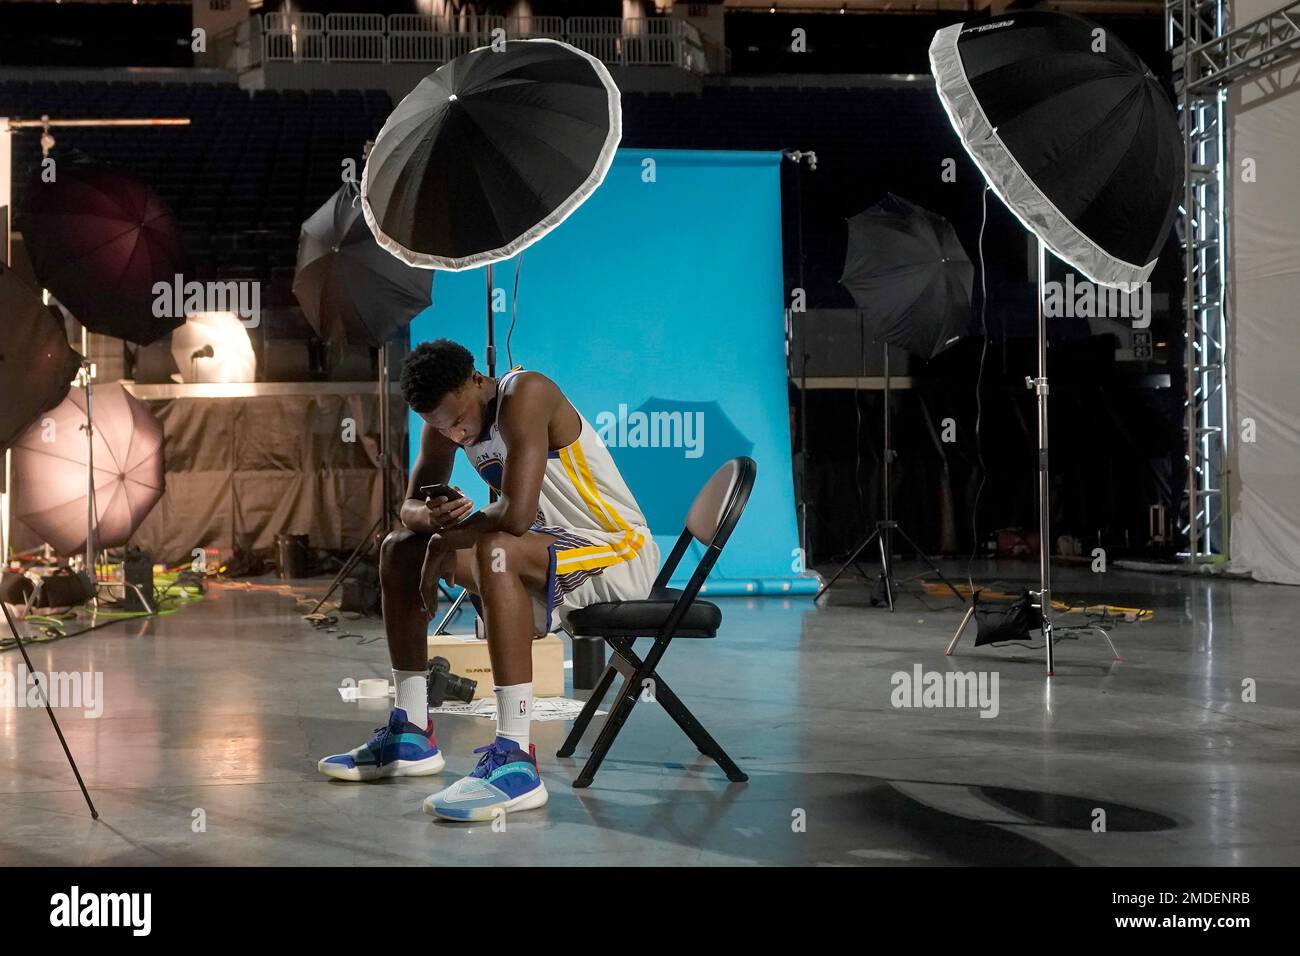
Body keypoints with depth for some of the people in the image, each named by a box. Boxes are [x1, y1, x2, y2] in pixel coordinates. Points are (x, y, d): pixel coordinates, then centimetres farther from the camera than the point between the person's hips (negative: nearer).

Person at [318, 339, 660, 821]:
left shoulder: (526, 394, -25)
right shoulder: (445, 421, 1)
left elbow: (516, 514, -34)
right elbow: (410, 506, 8)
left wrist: (446, 539, -17)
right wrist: (430, 518, -17)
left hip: (624, 551, -9)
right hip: (546, 551, 9)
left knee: (497, 550, -37)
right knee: (400, 550, 7)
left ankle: (514, 759, -40)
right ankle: (410, 735, 13)